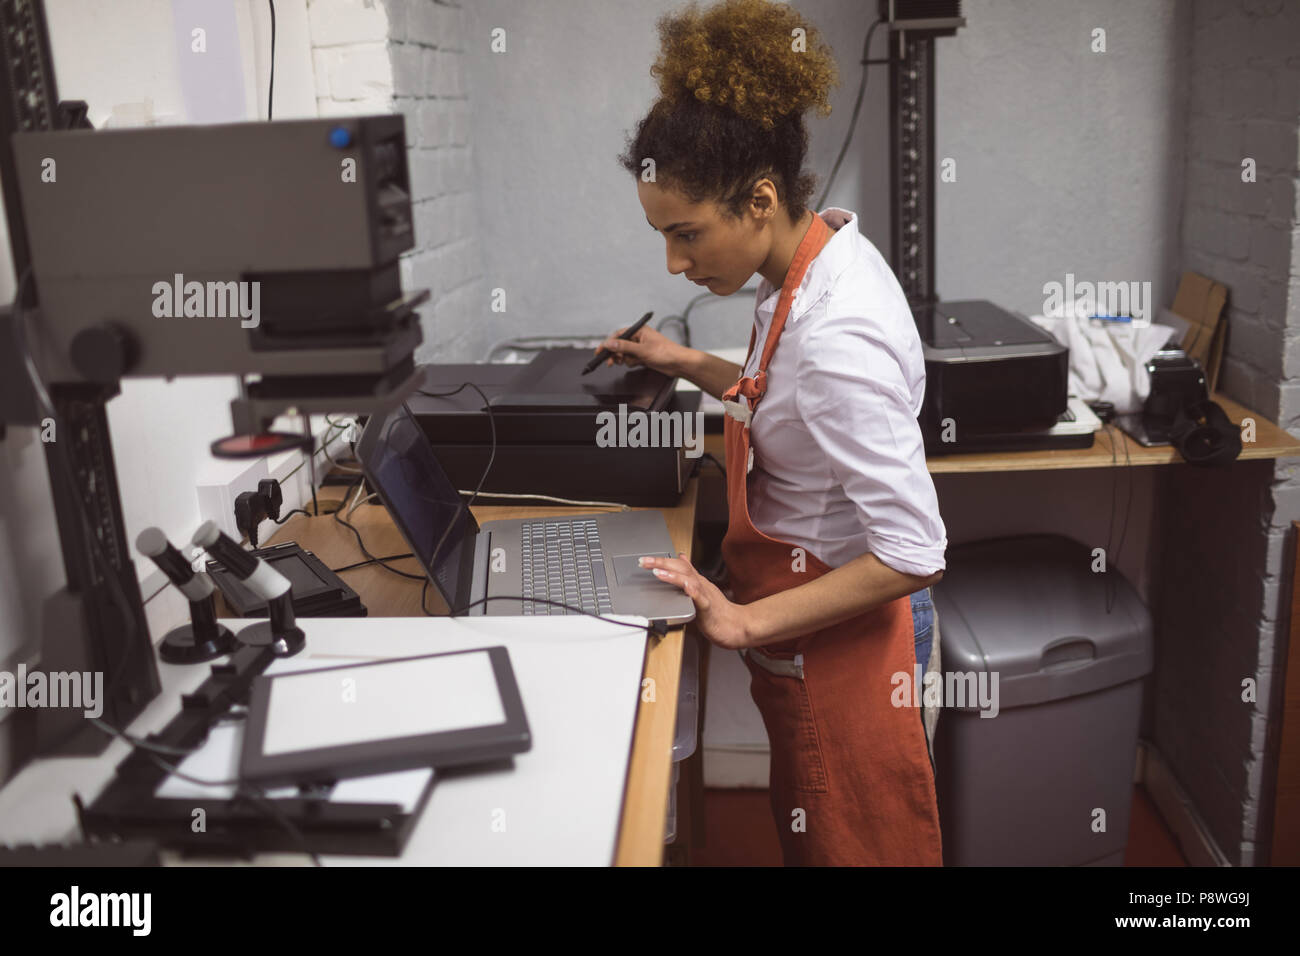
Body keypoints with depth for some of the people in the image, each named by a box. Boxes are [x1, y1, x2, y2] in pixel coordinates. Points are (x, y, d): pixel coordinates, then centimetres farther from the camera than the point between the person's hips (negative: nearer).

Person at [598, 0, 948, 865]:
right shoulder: (824, 256, -2)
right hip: (810, 624, 9)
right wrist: (689, 365, 7)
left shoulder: (835, 335, -31)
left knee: (851, 844, 15)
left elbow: (914, 554, -29)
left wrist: (746, 622, -26)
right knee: (812, 834, 26)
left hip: (837, 640, -9)